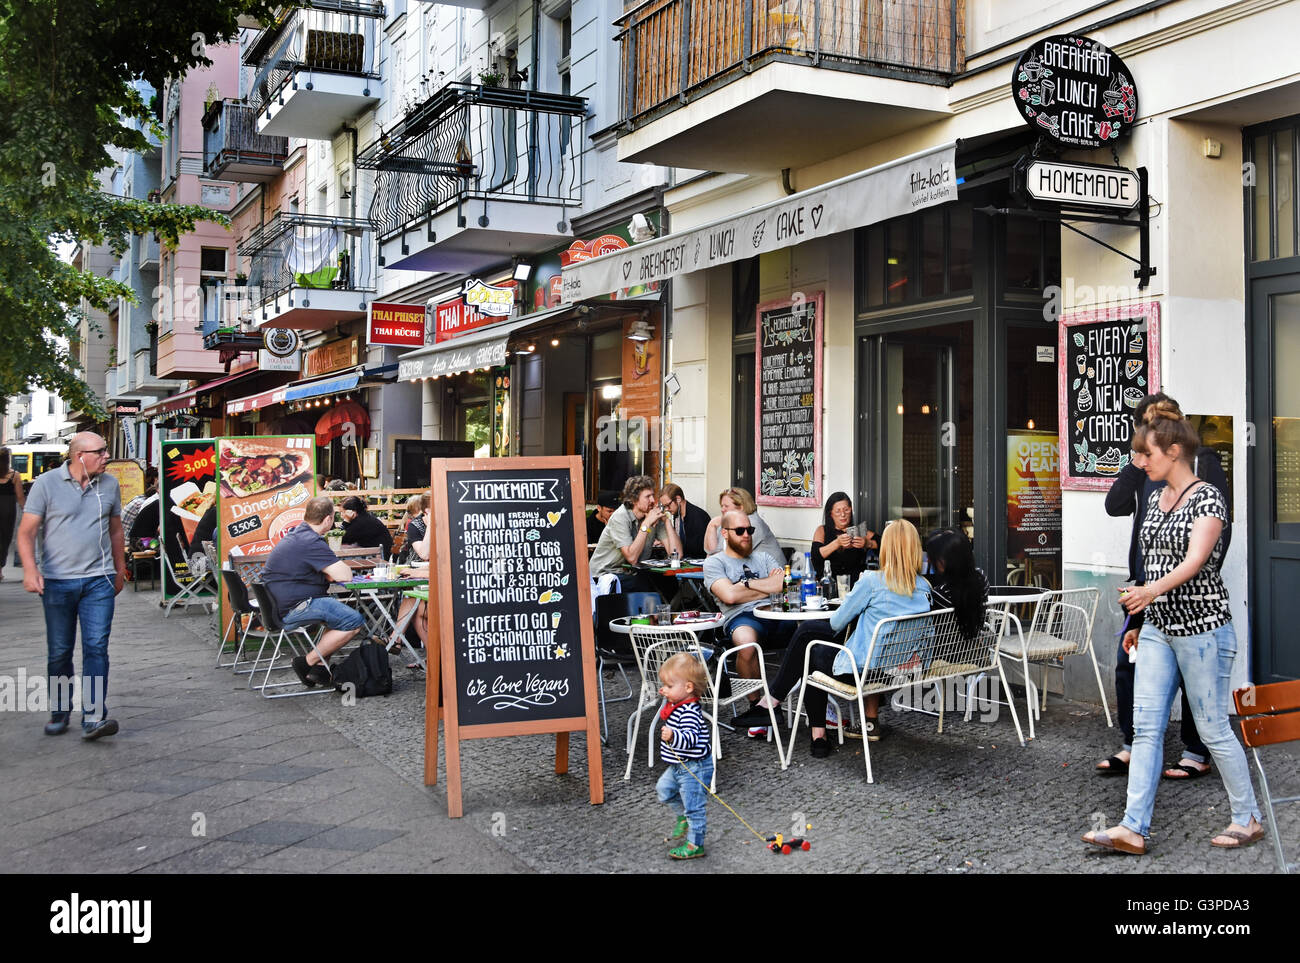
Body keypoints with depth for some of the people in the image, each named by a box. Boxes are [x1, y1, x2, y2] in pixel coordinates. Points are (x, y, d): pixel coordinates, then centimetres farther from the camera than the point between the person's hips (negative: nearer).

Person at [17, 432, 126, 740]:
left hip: (99, 581, 2)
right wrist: (30, 570, -18)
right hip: (57, 582, -1)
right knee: (59, 652, 8)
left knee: (97, 647, -8)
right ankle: (59, 713, 23)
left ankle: (93, 718, -11)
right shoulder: (46, 484, -3)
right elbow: (27, 532, -5)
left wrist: (120, 571, 19)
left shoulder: (109, 484, 7)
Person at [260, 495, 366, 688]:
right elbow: (345, 576, -21)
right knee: (354, 621, -12)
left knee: (340, 610, 24)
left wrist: (331, 573, 1)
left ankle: (320, 667, 16)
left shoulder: (295, 534, 13)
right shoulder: (312, 542, -20)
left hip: (278, 602, 11)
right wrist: (344, 568, 2)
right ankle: (308, 663, -5)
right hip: (291, 609, -11)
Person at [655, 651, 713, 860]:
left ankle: (695, 845, 13)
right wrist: (667, 698, 24)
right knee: (664, 789, 25)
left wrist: (672, 736, -57)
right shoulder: (676, 705, 4)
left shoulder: (690, 712, -28)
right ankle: (683, 818, 44)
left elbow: (690, 739, -41)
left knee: (694, 806, 1)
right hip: (678, 766, 11)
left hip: (694, 768, -11)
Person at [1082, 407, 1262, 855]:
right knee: (1146, 727, 1)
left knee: (1213, 728, 3)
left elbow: (1194, 561, -24)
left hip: (1202, 628, -7)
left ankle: (1248, 819, 21)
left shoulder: (1208, 497, -11)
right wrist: (1141, 619, 21)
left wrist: (1150, 591, -40)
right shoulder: (1154, 499, 11)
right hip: (1158, 628, 7)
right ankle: (1133, 828, 1)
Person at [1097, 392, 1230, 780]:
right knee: (1127, 663, 7)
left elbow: (1219, 526, -8)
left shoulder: (1201, 461, -5)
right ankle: (1133, 745, 18)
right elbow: (1114, 507, 5)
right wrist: (1134, 466, -5)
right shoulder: (1145, 465, 14)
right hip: (1147, 584, 6)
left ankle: (1196, 753, 13)